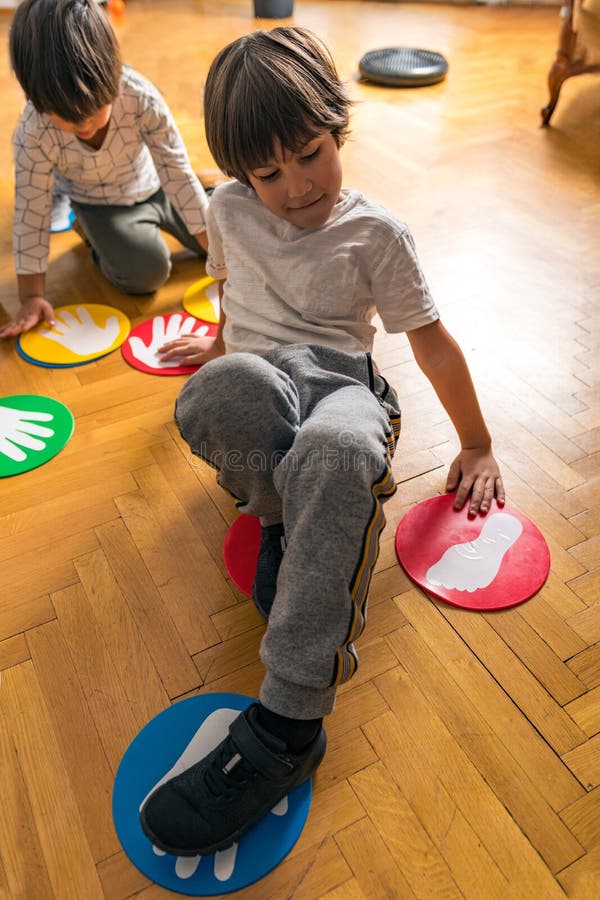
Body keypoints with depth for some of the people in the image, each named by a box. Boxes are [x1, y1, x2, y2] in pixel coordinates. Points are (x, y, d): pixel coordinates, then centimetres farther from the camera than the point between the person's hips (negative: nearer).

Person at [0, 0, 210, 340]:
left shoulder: (141, 96, -31)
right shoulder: (34, 134, -30)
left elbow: (177, 171, -24)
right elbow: (31, 213, -22)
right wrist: (33, 296, -19)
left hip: (153, 186, 2)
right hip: (102, 205, -2)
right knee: (147, 273, -25)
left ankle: (156, 222, 25)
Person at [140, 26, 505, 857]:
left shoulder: (375, 234, 4)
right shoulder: (229, 211, 11)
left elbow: (432, 340, 6)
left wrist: (478, 448, 8)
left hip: (341, 384, -2)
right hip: (254, 394, 2)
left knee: (338, 449, -43)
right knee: (232, 381, -40)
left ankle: (287, 724, -40)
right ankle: (282, 526, -16)